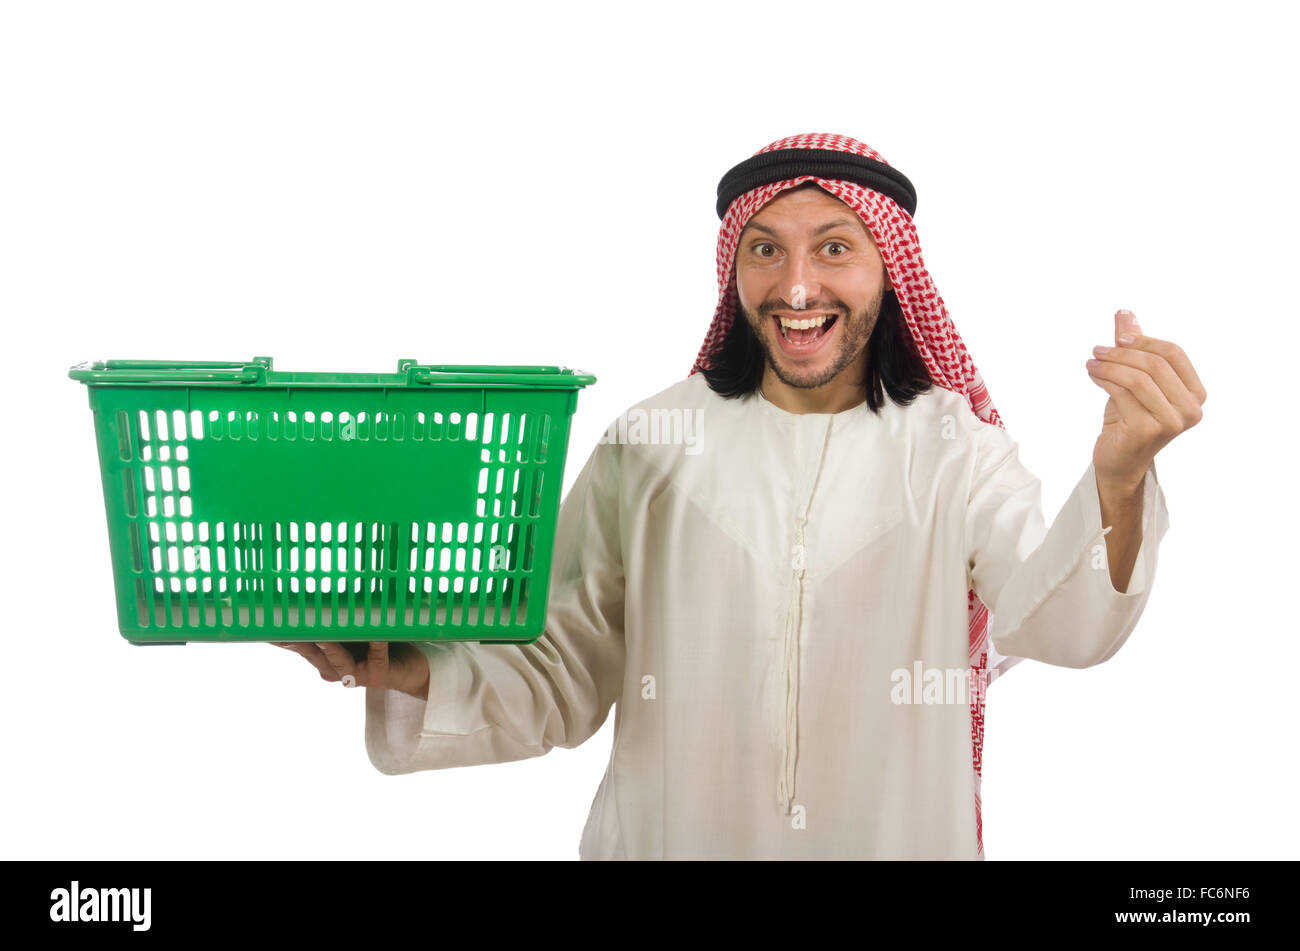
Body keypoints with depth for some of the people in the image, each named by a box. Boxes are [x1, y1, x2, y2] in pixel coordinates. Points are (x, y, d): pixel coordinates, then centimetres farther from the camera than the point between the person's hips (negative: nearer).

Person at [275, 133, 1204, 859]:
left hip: (899, 836, 0)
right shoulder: (650, 446, -4)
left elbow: (1061, 622, -24)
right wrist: (408, 676, -22)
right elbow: (561, 682, -4)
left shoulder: (954, 447, -7)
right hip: (673, 837, 1)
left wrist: (1118, 479, -44)